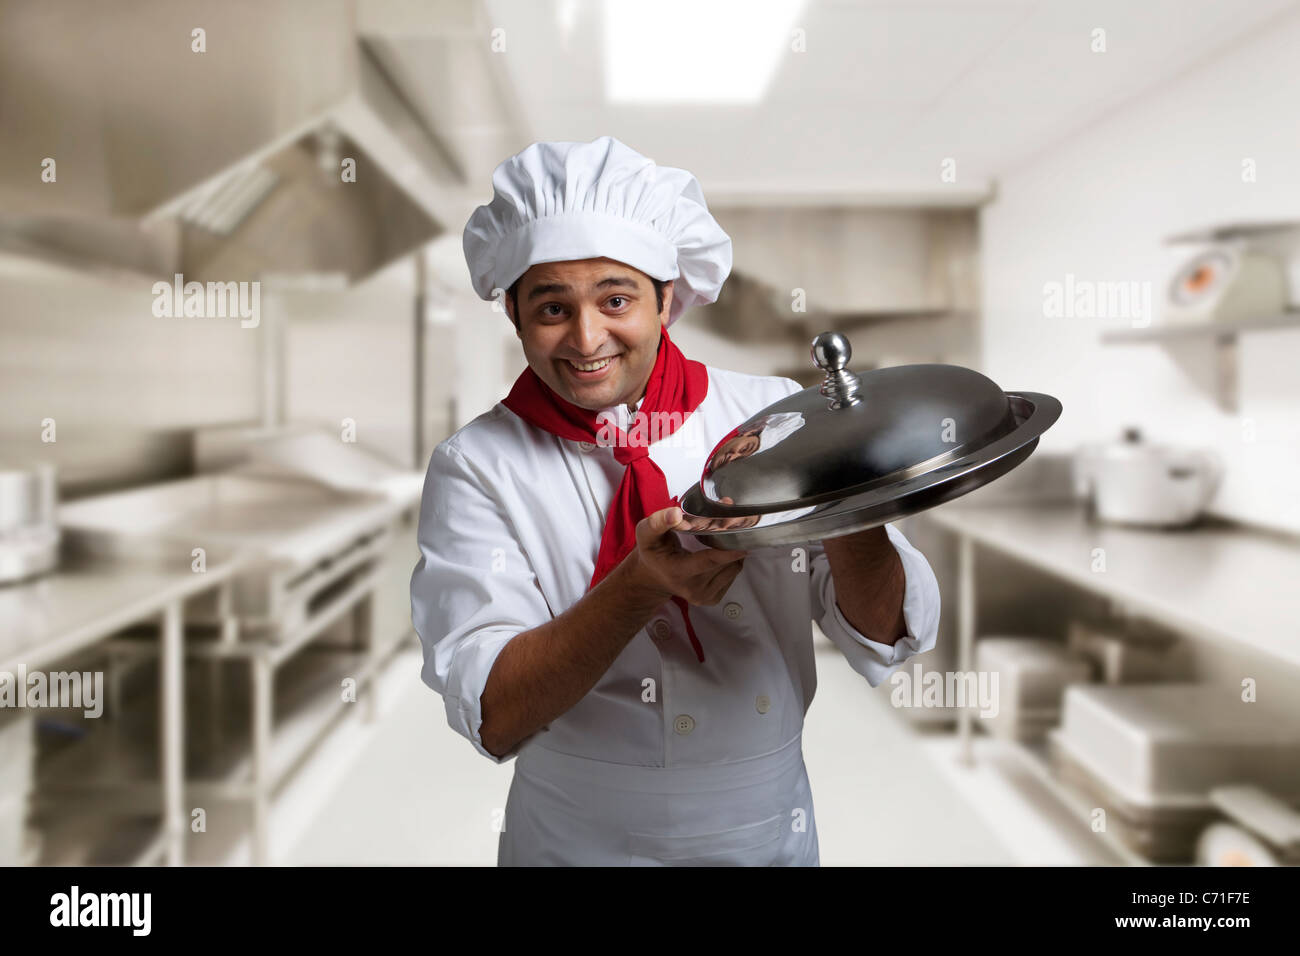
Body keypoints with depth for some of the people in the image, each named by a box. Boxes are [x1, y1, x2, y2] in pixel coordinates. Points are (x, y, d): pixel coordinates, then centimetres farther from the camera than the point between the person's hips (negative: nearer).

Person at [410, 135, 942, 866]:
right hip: (581, 844, -2)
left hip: (776, 833, 3)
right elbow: (493, 718, -21)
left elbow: (891, 640, -12)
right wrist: (643, 582, -35)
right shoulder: (476, 468, -14)